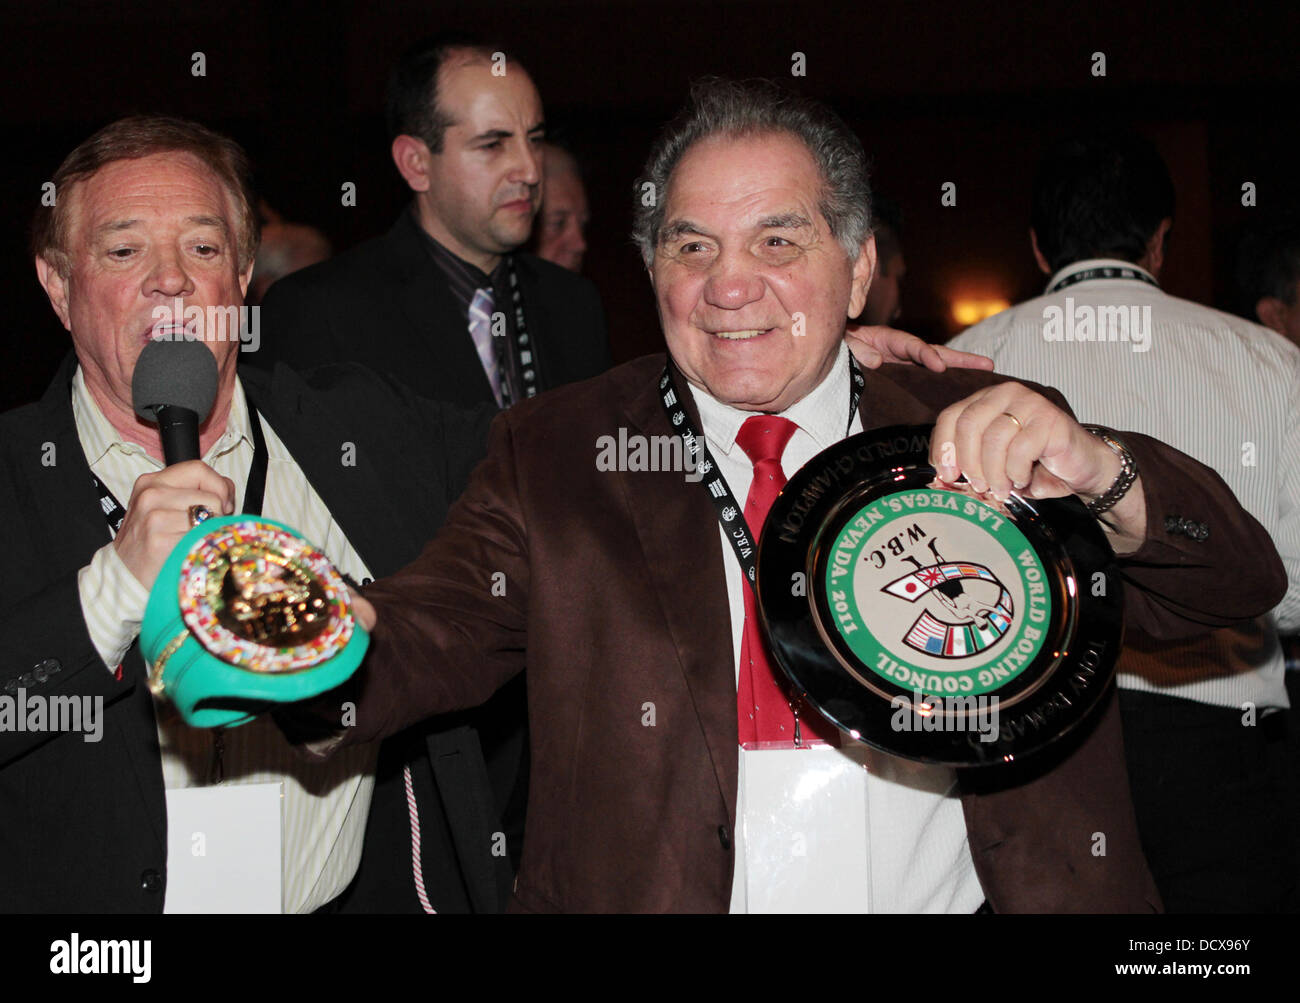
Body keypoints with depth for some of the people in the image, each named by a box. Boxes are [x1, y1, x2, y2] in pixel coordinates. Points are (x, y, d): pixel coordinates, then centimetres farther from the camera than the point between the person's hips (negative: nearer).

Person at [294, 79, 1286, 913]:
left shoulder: (973, 435, 9)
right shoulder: (552, 456, 10)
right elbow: (444, 624, -4)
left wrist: (1095, 473, -18)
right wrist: (326, 656, -26)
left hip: (954, 892, 0)